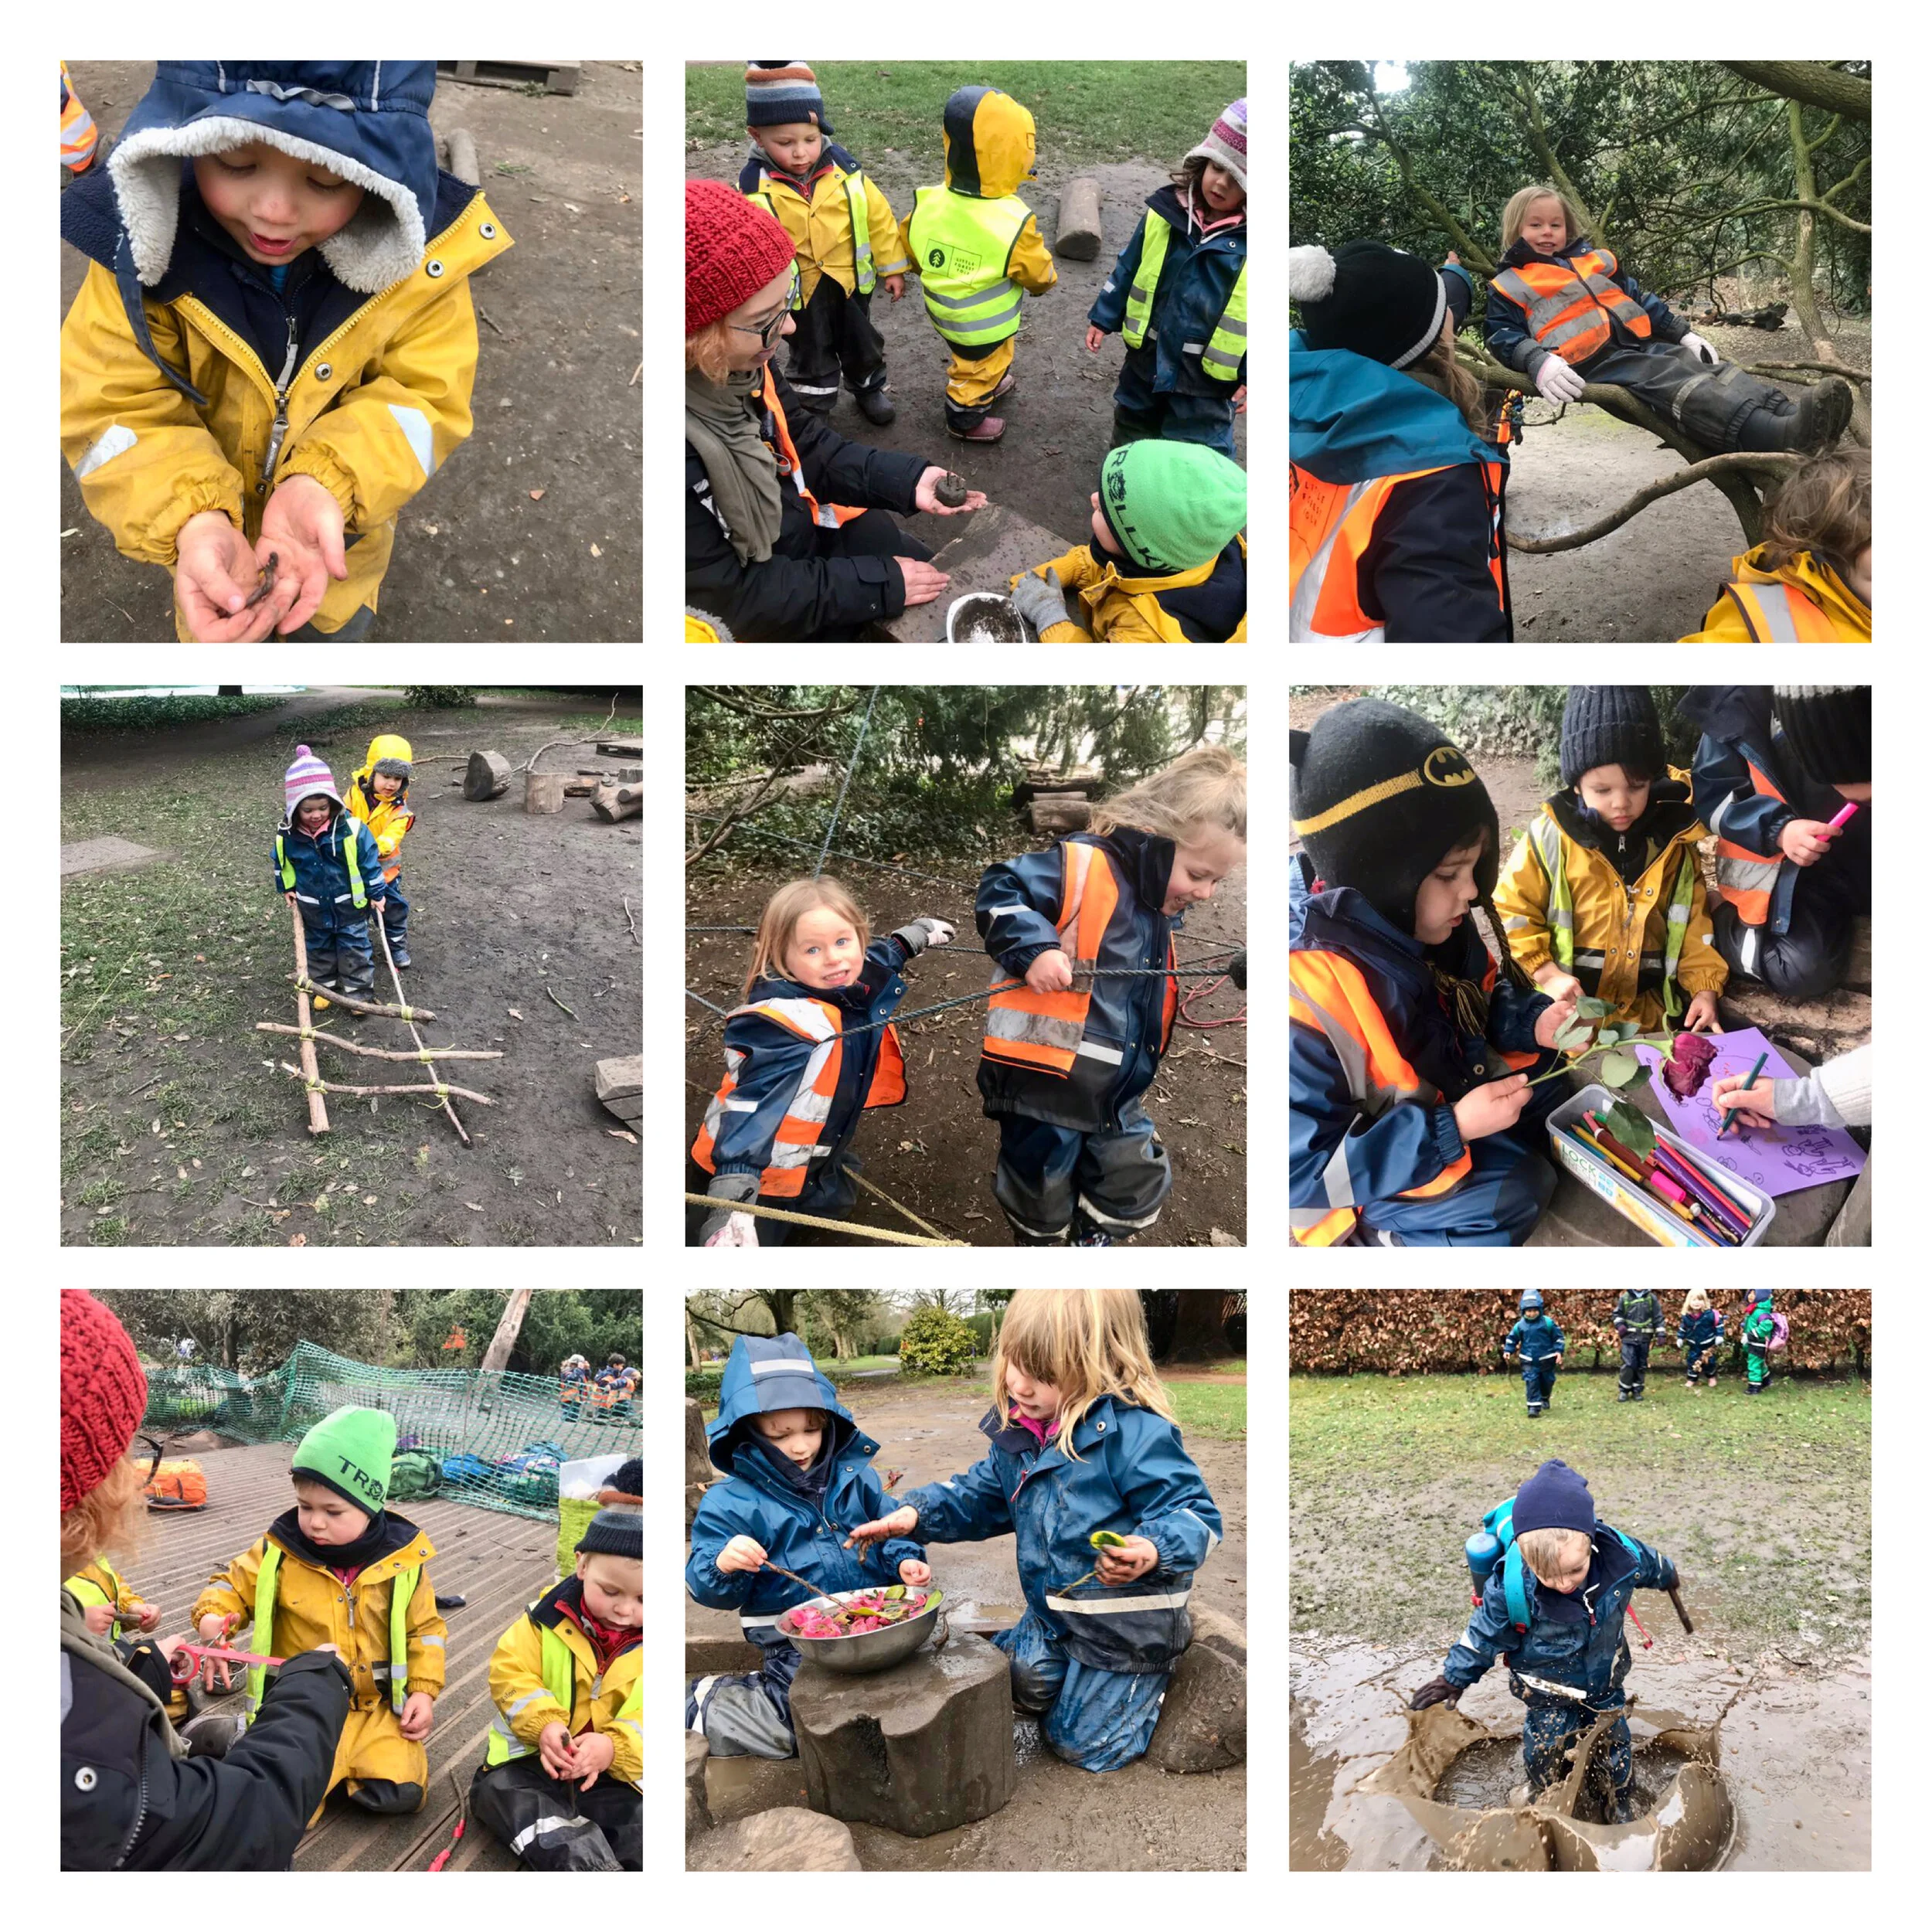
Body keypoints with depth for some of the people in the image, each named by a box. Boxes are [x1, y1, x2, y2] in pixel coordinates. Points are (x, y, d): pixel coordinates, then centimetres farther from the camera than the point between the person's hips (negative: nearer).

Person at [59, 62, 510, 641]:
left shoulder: (415, 254, -28)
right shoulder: (147, 246, -29)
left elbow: (424, 397, -23)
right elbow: (113, 407, -26)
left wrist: (324, 485, -42)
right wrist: (190, 521, -46)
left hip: (344, 527, 0)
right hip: (209, 533, 0)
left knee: (334, 623, 31)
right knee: (214, 633, 30)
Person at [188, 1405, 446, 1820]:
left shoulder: (402, 1562, -3)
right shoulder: (278, 1553, -4)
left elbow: (424, 1629, 8)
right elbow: (232, 1585, 6)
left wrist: (424, 1691, -1)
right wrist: (212, 1622, -15)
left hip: (377, 1706, 1)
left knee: (401, 1792, -19)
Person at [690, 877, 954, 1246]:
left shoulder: (856, 984, -12)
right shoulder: (782, 1023, -37)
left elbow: (878, 958, 14)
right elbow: (754, 1105, -47)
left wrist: (911, 937, 30)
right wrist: (733, 1196, -58)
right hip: (750, 1175, -9)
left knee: (835, 1200, 32)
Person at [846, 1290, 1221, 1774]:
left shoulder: (1134, 1434, -30)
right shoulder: (1019, 1428, -5)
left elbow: (1196, 1516, -28)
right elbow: (983, 1495, 10)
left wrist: (1153, 1552, -49)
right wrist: (915, 1513, -5)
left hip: (1126, 1621, -7)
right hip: (1053, 1609, 8)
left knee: (1082, 1743, 6)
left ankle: (1161, 1658, 27)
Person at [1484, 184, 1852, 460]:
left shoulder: (1593, 258, 29)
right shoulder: (1509, 285, 11)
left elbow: (1640, 298, 30)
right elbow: (1503, 336, -1)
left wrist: (1684, 334, 19)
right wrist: (1540, 362, -22)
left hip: (1641, 342, 8)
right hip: (1593, 361, -8)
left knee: (1706, 367, -20)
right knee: (1672, 382, -32)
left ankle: (1789, 416, -42)